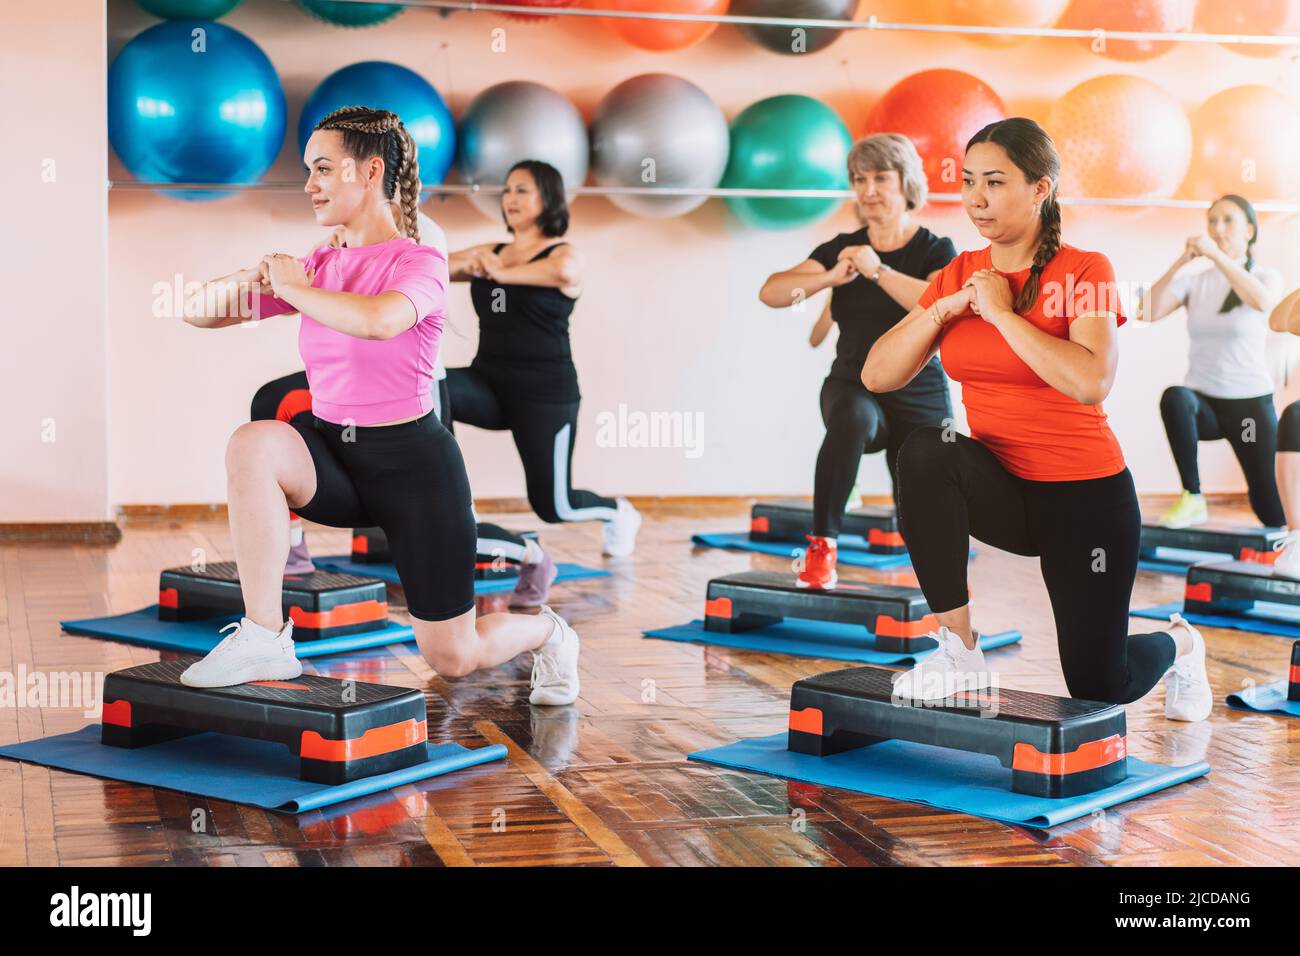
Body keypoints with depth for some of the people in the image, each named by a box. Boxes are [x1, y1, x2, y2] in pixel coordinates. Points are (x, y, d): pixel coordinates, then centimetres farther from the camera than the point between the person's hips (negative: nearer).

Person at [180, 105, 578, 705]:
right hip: (331, 451, 5)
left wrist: (292, 289, -23)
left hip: (411, 464, -5)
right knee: (253, 444, -31)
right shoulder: (317, 267, 5)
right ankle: (264, 639, -25)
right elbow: (200, 313, 6)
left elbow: (378, 321, -37)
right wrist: (245, 280, -15)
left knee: (453, 659, 4)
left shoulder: (419, 264, -13)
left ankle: (546, 633, 40)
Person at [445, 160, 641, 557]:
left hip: (544, 392, -5)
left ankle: (619, 512, 36)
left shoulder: (564, 255, -6)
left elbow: (562, 272, -32)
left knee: (552, 506, 0)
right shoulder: (490, 252, 11)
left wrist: (501, 274, -33)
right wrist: (464, 263, -23)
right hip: (489, 382, 5)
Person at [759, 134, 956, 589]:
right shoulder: (842, 248, 3)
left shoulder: (935, 251, -3)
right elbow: (771, 292, -10)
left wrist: (877, 271, -33)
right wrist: (832, 277, -26)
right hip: (854, 387, 1)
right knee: (851, 420, -39)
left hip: (920, 402, 0)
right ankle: (822, 548, -33)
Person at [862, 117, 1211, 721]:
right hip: (1000, 489, 4)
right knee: (926, 451, -32)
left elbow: (1091, 383, -30)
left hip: (1084, 495, -4)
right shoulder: (959, 274, 3)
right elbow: (878, 375, -1)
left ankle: (1178, 645, 42)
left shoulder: (1084, 273, -13)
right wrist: (943, 309, -14)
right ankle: (959, 653, -21)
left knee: (1099, 689, 3)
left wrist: (1001, 312, -23)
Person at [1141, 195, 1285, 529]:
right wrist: (1180, 261, -19)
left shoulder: (1267, 276, -1)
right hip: (1204, 400, 1)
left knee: (1273, 514, -4)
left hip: (1251, 403, -1)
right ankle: (1192, 499, -26)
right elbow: (1151, 311, -12)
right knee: (1175, 398, -38)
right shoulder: (1194, 279, 3)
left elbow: (1262, 302, -26)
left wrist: (1216, 255, -29)